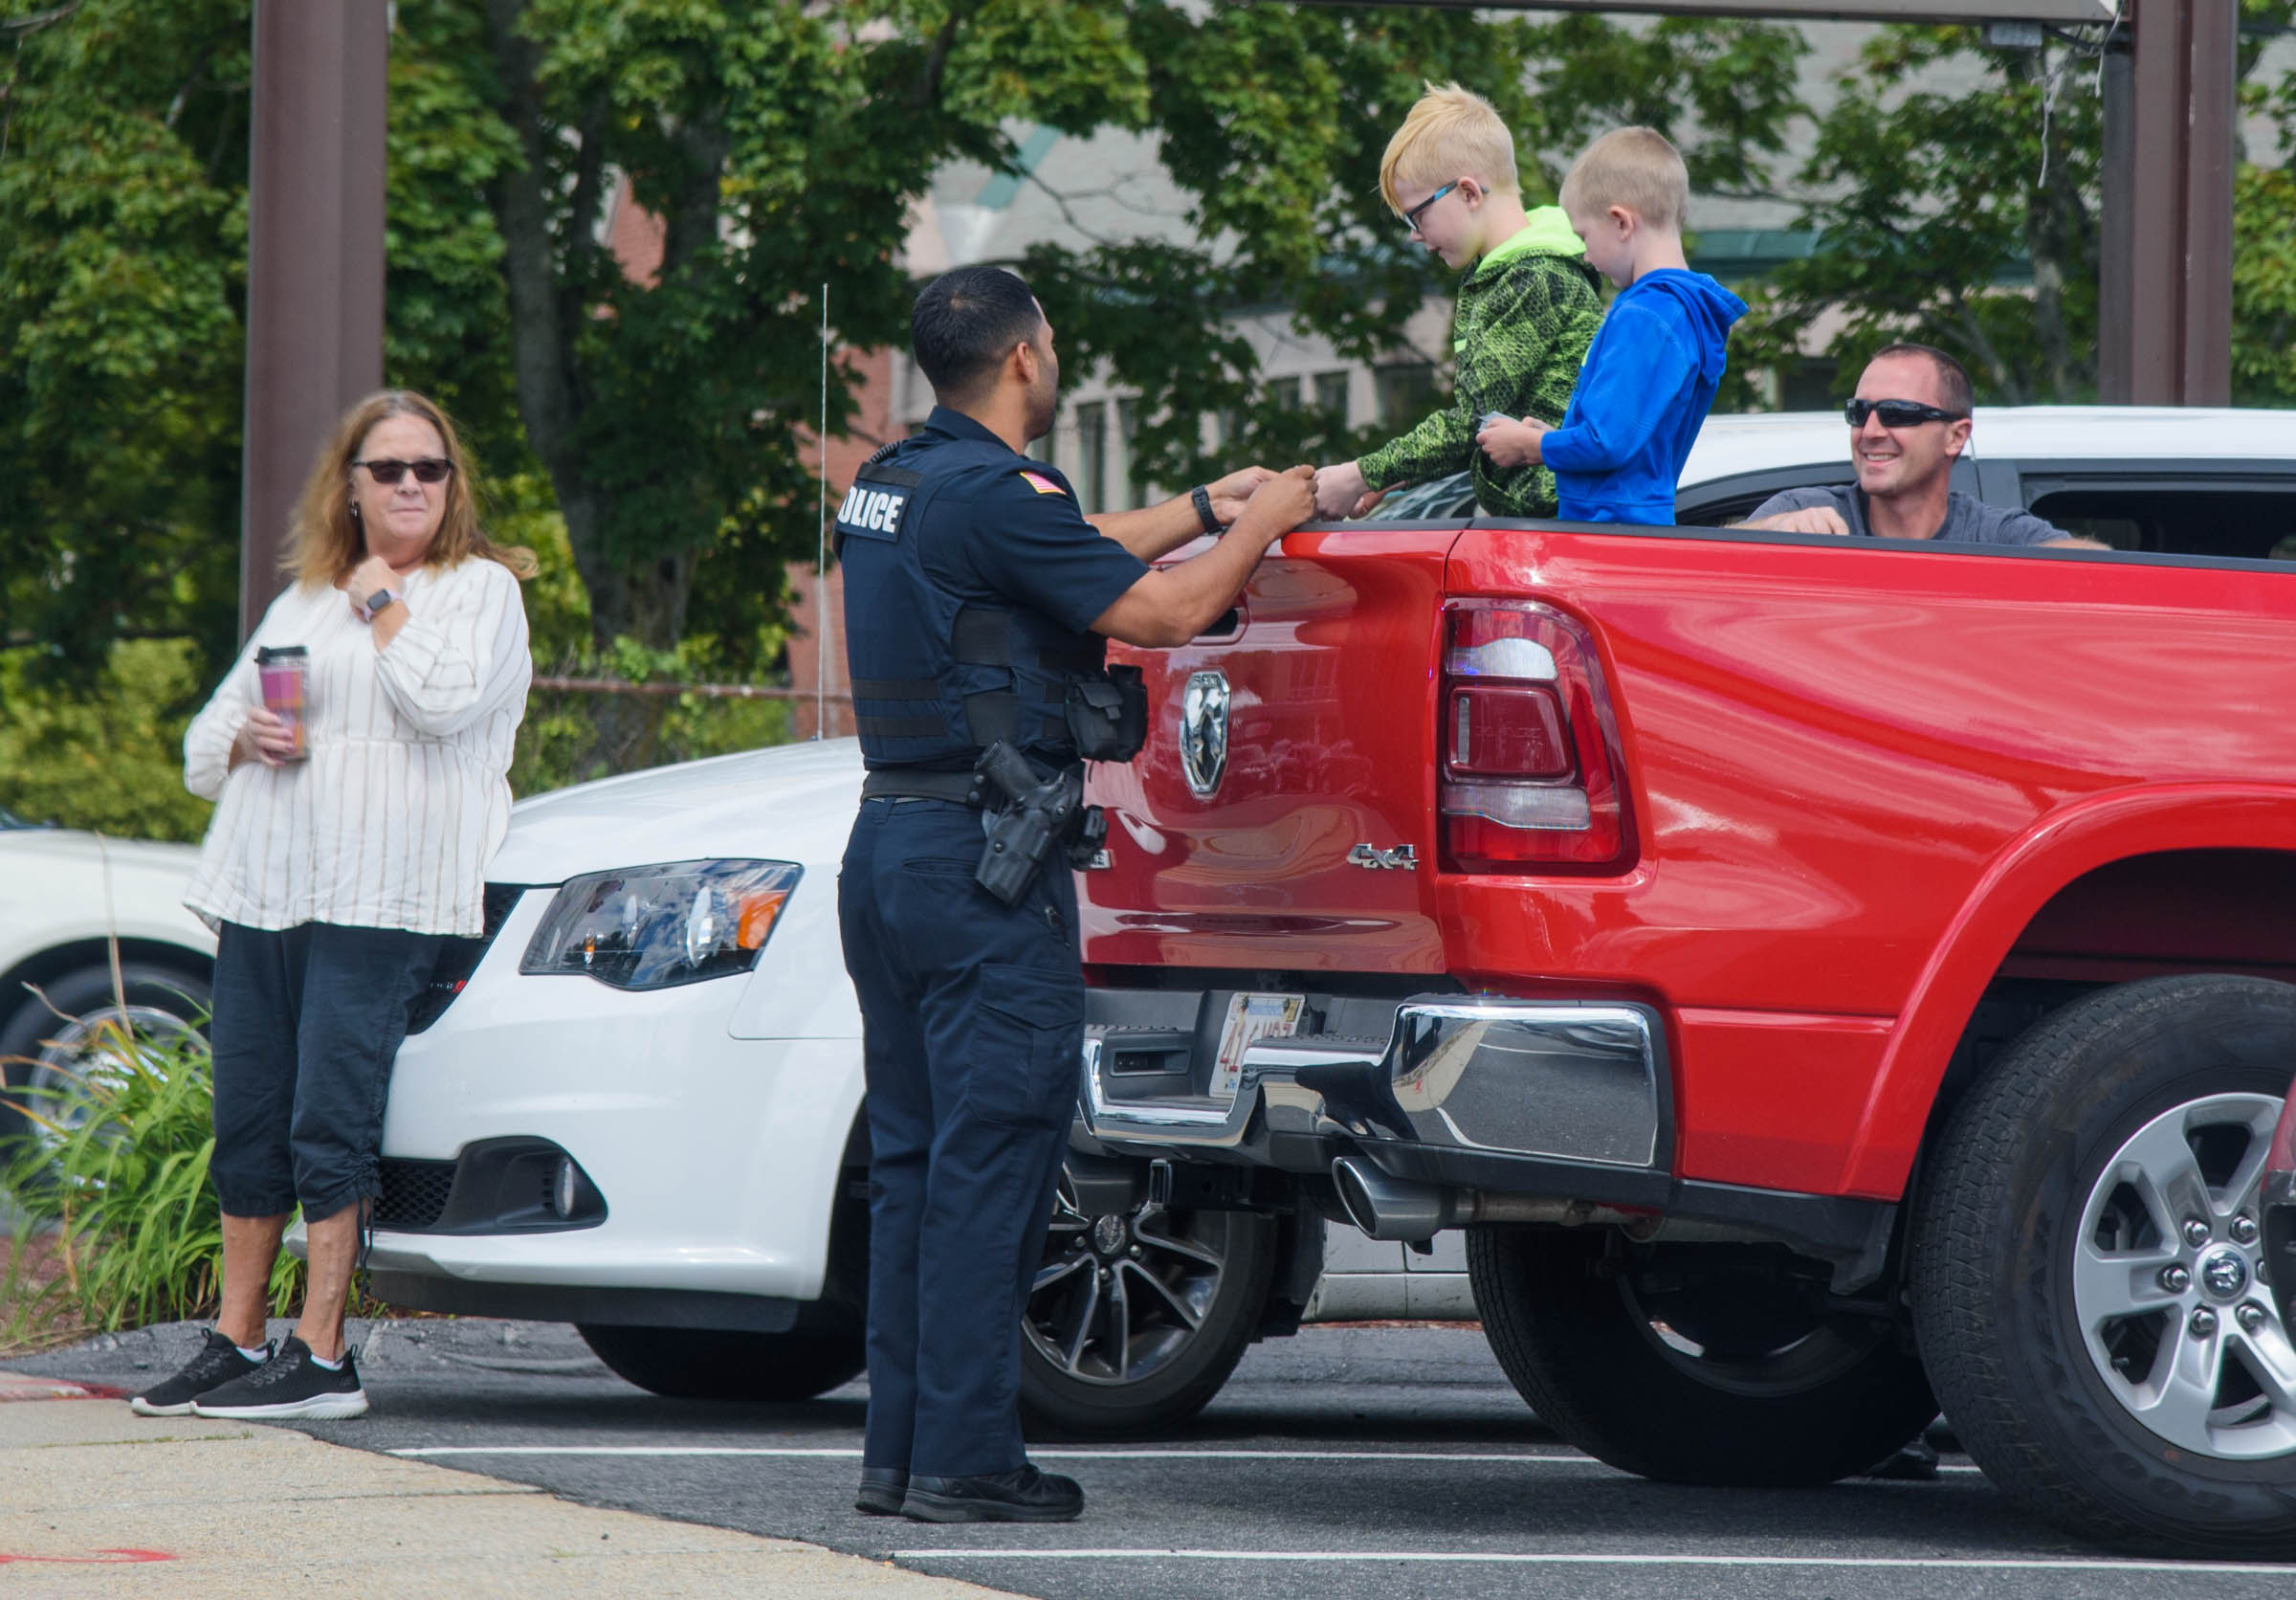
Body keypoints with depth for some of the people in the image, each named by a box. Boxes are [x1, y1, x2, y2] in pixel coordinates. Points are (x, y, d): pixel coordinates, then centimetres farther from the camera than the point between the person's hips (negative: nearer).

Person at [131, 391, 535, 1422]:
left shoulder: (482, 589, 6)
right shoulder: (300, 601, 23)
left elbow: (443, 701, -14)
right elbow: (203, 743, 25)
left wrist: (382, 604, -1)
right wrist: (244, 736, 2)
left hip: (381, 901, -6)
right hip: (262, 896, 6)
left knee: (331, 1124, -11)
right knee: (247, 1129, 6)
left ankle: (321, 1356, -9)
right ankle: (235, 1343, 13)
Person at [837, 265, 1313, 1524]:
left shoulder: (890, 486, 13)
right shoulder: (991, 495, -16)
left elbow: (1078, 558, 26)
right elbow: (1161, 614, -13)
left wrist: (1202, 508, 30)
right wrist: (1257, 526, 3)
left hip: (889, 842, 9)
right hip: (985, 858, -9)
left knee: (912, 1160, 12)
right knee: (989, 1161, -6)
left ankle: (897, 1452, 12)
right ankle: (964, 1460, -7)